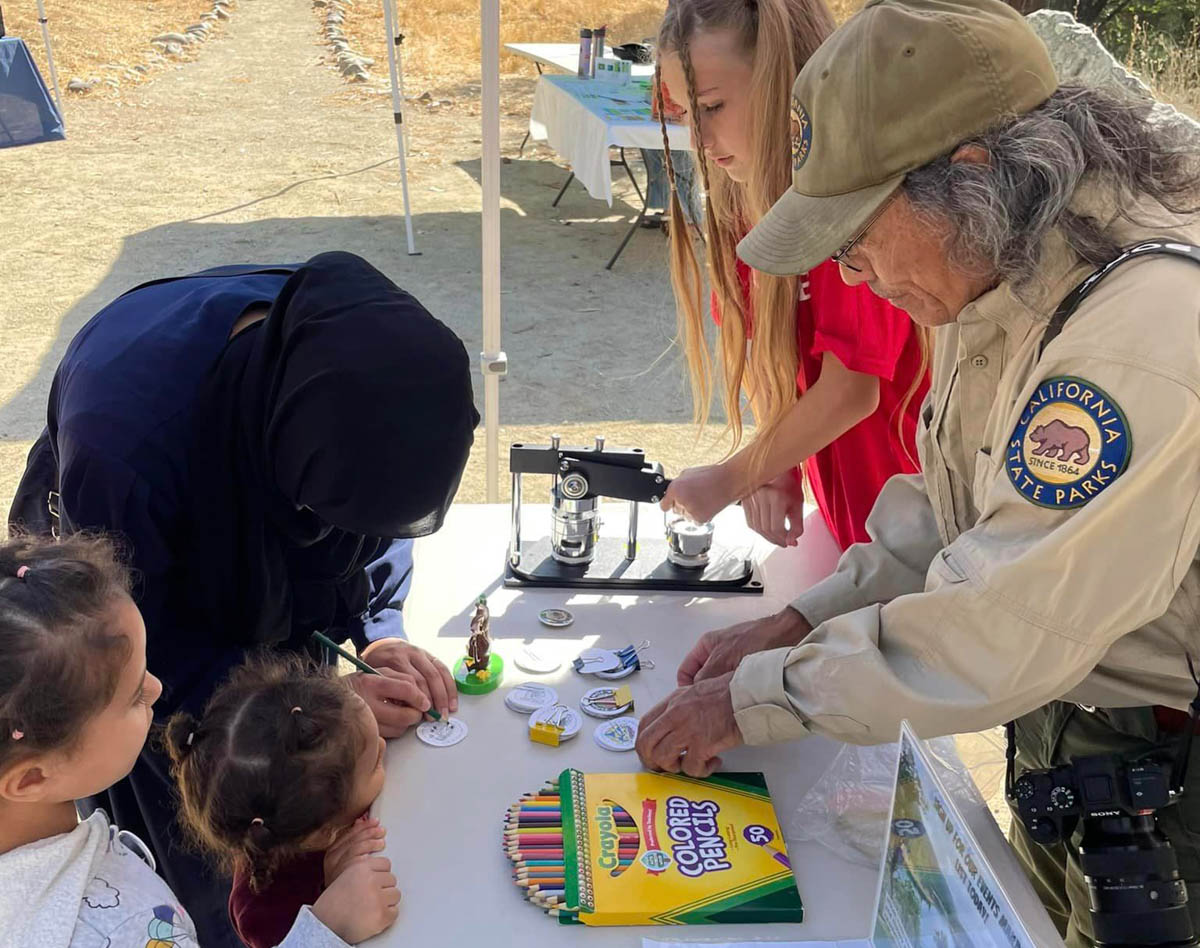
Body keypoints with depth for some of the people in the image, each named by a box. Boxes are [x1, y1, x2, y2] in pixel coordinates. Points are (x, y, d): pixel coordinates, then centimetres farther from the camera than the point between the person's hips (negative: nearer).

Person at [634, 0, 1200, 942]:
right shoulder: (1004, 275, -4)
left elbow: (1000, 638, -32)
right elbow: (964, 511, 6)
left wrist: (754, 697, -21)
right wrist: (800, 621, -5)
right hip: (1062, 713, 7)